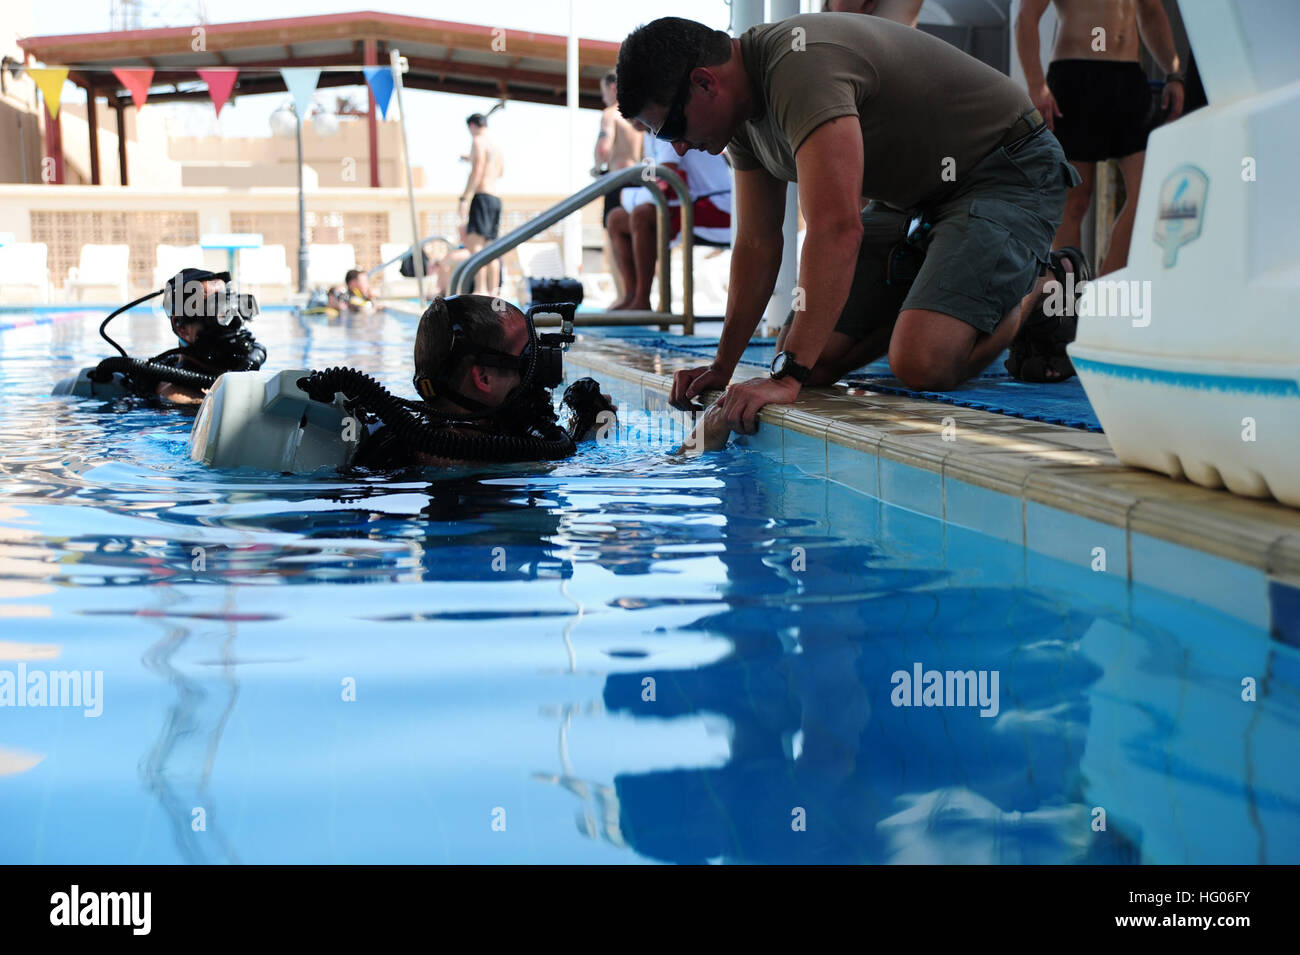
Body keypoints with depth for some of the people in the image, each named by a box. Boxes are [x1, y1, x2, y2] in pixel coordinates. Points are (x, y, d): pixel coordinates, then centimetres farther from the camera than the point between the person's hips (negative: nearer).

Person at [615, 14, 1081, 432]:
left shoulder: (803, 65, -31)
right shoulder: (744, 109, 0)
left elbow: (837, 229, -40)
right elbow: (757, 243, 7)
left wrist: (787, 377, -41)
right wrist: (722, 368, 3)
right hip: (913, 195, 9)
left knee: (921, 363, -28)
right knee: (815, 356, -2)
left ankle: (1039, 289, 1)